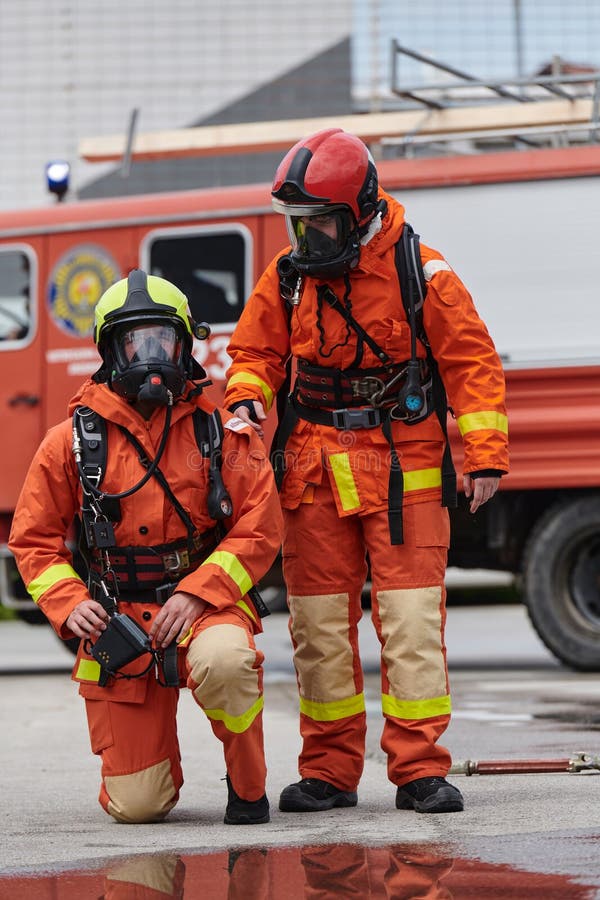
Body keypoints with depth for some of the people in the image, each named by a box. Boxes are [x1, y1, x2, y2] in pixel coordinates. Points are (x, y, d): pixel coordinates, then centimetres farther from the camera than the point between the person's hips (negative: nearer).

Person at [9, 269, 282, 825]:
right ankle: (155, 765, 33)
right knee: (137, 807, -7)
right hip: (117, 620, 1)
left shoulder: (222, 434, 1)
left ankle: (248, 785, -11)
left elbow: (259, 530, -4)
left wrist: (197, 595, -17)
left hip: (204, 605, -1)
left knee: (222, 660, -40)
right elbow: (34, 539, 7)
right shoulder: (74, 440, 1)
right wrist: (68, 606, -10)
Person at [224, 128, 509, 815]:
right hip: (316, 470, 3)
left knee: (411, 618, -7)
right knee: (321, 622, 4)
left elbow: (472, 363, -2)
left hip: (403, 472, -3)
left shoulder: (420, 274, -6)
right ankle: (329, 771, 12)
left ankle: (420, 770, -2)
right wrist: (246, 398, -6)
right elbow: (254, 352, 16)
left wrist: (485, 455, -7)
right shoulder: (286, 278, 3)